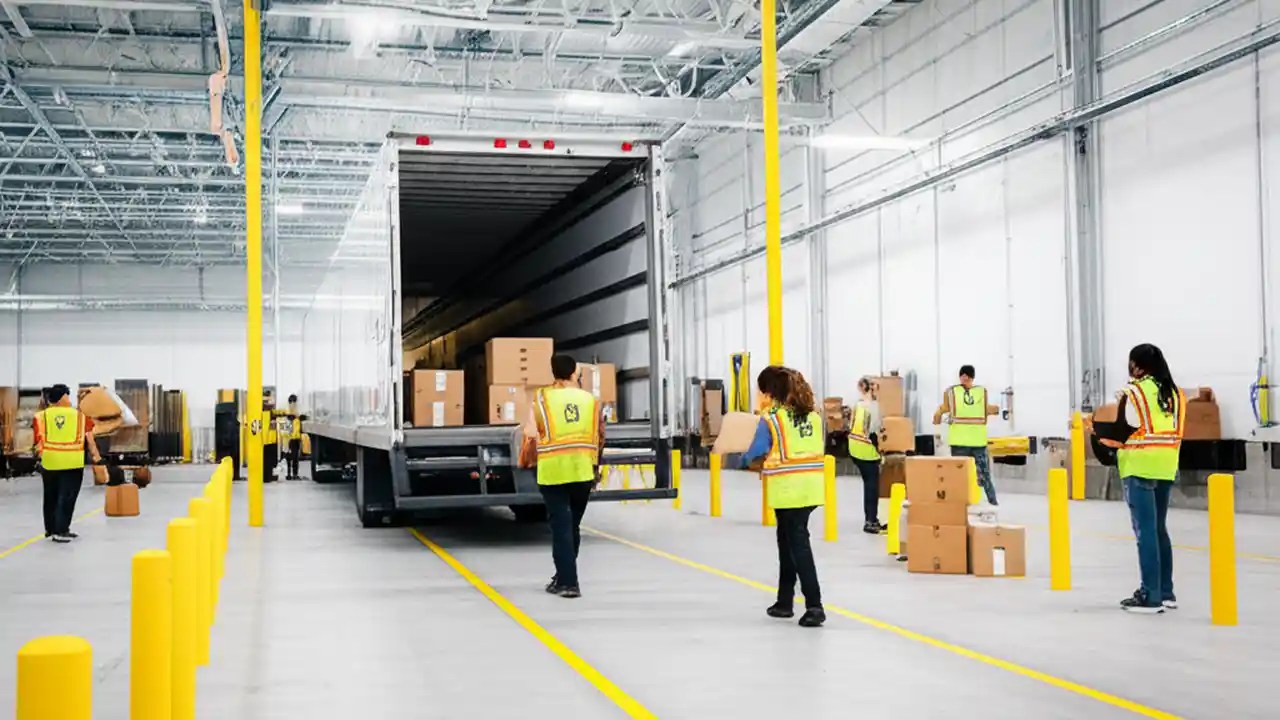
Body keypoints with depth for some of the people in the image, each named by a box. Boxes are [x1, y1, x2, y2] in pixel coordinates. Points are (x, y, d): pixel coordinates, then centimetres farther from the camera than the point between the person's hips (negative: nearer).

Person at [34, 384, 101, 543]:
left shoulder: (42, 416, 5)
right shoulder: (80, 415, 4)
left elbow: (39, 441, 2)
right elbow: (89, 439, 3)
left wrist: (42, 455, 12)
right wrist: (96, 455, 11)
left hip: (50, 461, 2)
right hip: (73, 462, -2)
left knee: (51, 497, 17)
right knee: (66, 497, 1)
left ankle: (51, 529, 28)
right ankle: (61, 531, -4)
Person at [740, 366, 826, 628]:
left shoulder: (771, 419, -9)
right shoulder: (813, 415, 9)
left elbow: (753, 456, -3)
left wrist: (745, 460, 21)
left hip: (788, 490, -6)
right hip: (811, 486, 6)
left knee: (798, 544, -2)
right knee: (788, 540, 18)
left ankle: (814, 606, -7)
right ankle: (785, 601, 25)